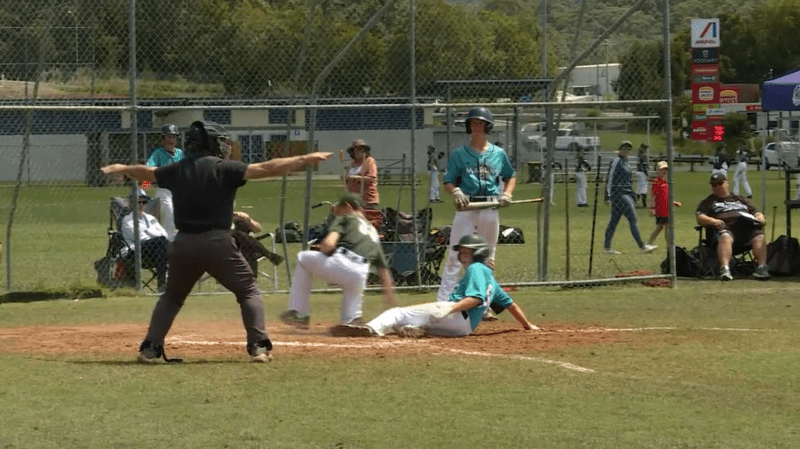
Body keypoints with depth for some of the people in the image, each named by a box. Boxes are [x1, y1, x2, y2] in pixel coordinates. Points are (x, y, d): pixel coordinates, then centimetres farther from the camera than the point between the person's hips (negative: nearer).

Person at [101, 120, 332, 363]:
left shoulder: (177, 170, 10)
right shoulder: (224, 169, -4)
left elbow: (146, 172, 28)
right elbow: (265, 169, -11)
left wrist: (121, 168, 49)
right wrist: (305, 159, -8)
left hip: (184, 243, 4)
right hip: (217, 243, -4)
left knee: (172, 296, 22)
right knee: (249, 292, 8)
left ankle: (150, 347, 13)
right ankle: (258, 345, -6)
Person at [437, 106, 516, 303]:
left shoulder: (498, 154, 9)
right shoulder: (459, 154, 3)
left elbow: (511, 176, 21)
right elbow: (448, 182, 2)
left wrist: (507, 193, 1)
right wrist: (455, 192, -20)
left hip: (490, 211, 3)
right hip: (466, 209, -3)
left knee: (487, 260, 10)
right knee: (454, 258, -10)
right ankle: (443, 303, -12)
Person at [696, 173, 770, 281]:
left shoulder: (741, 199, 36)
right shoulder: (708, 202, 27)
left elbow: (756, 213, 29)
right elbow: (700, 218, 10)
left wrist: (760, 218, 3)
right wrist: (714, 221, -12)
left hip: (748, 227, 3)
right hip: (726, 228, -3)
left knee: (759, 236, -30)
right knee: (725, 238, -39)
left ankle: (761, 267, -45)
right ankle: (725, 269, -58)